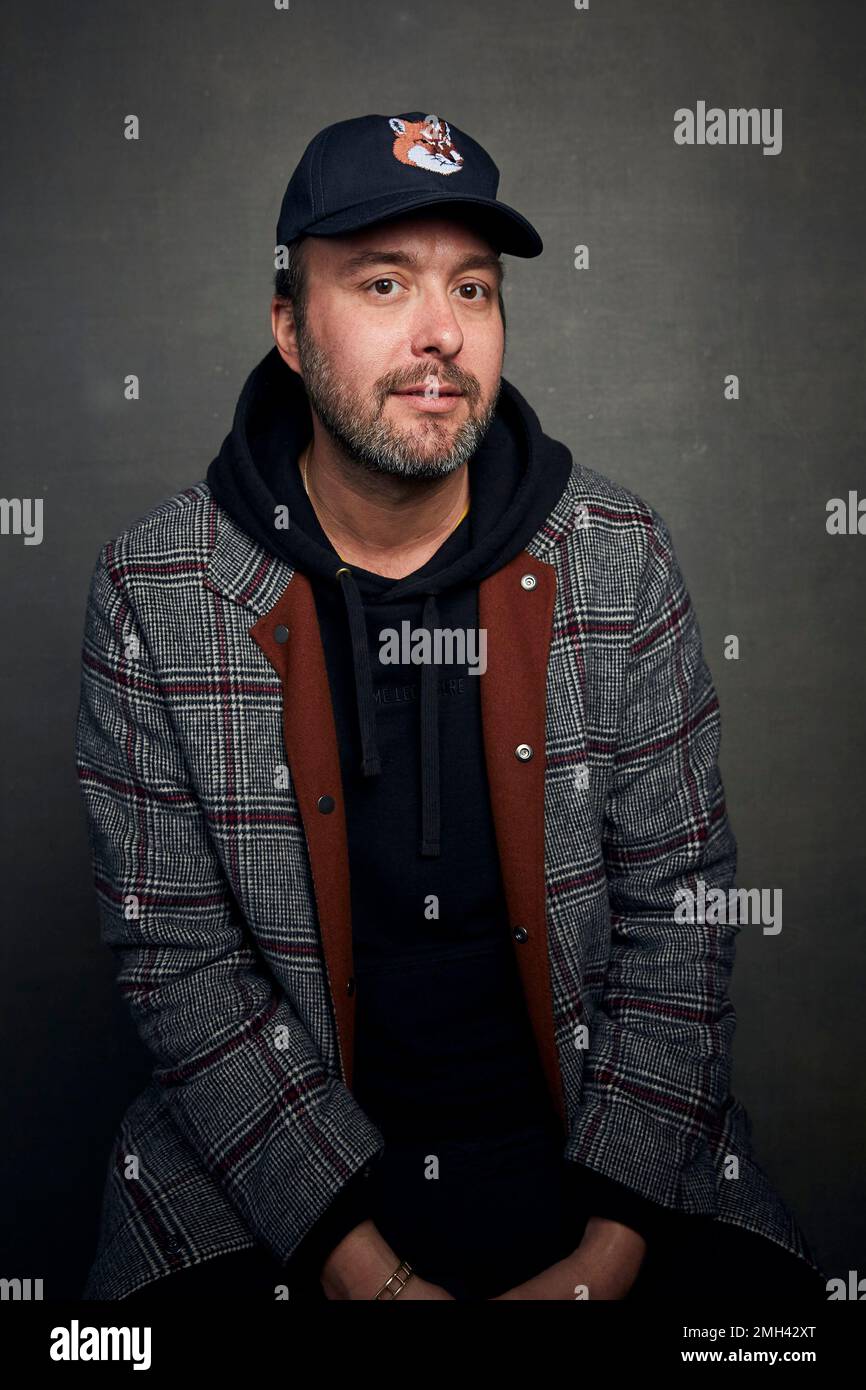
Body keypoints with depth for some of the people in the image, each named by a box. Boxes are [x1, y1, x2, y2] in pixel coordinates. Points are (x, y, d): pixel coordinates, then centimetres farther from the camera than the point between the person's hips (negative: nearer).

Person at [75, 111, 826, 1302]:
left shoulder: (621, 562, -5)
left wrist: (607, 1251, -10)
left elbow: (679, 904, -4)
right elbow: (177, 957, -7)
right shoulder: (154, 592, -8)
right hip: (265, 1155, -1)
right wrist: (357, 1262, -14)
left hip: (593, 1133, 2)